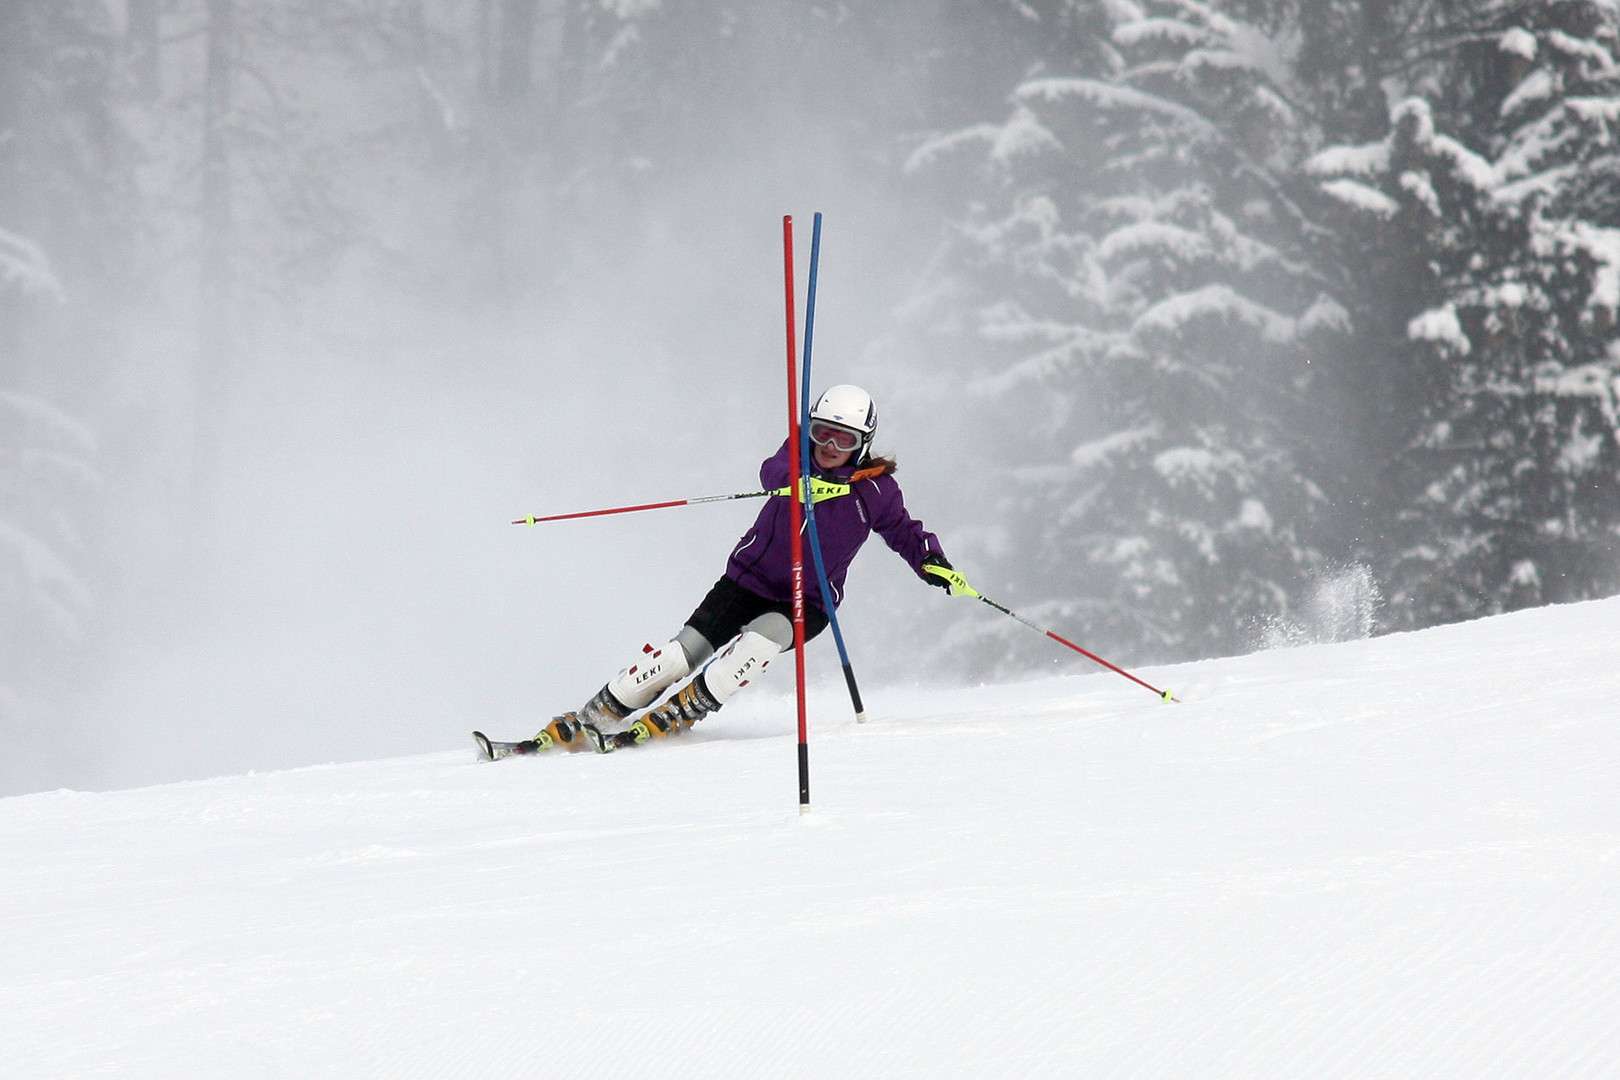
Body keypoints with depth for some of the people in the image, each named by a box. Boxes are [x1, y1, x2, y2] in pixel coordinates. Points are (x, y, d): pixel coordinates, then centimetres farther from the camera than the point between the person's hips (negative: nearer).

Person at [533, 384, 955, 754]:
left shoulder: (876, 491, -6)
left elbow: (905, 532, 7)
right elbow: (774, 471, -27)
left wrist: (931, 561, -16)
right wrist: (804, 482, -51)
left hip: (806, 605, -1)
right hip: (750, 581, 1)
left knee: (757, 644, -33)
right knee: (683, 653, -11)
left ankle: (679, 713, -26)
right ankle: (590, 718, -2)